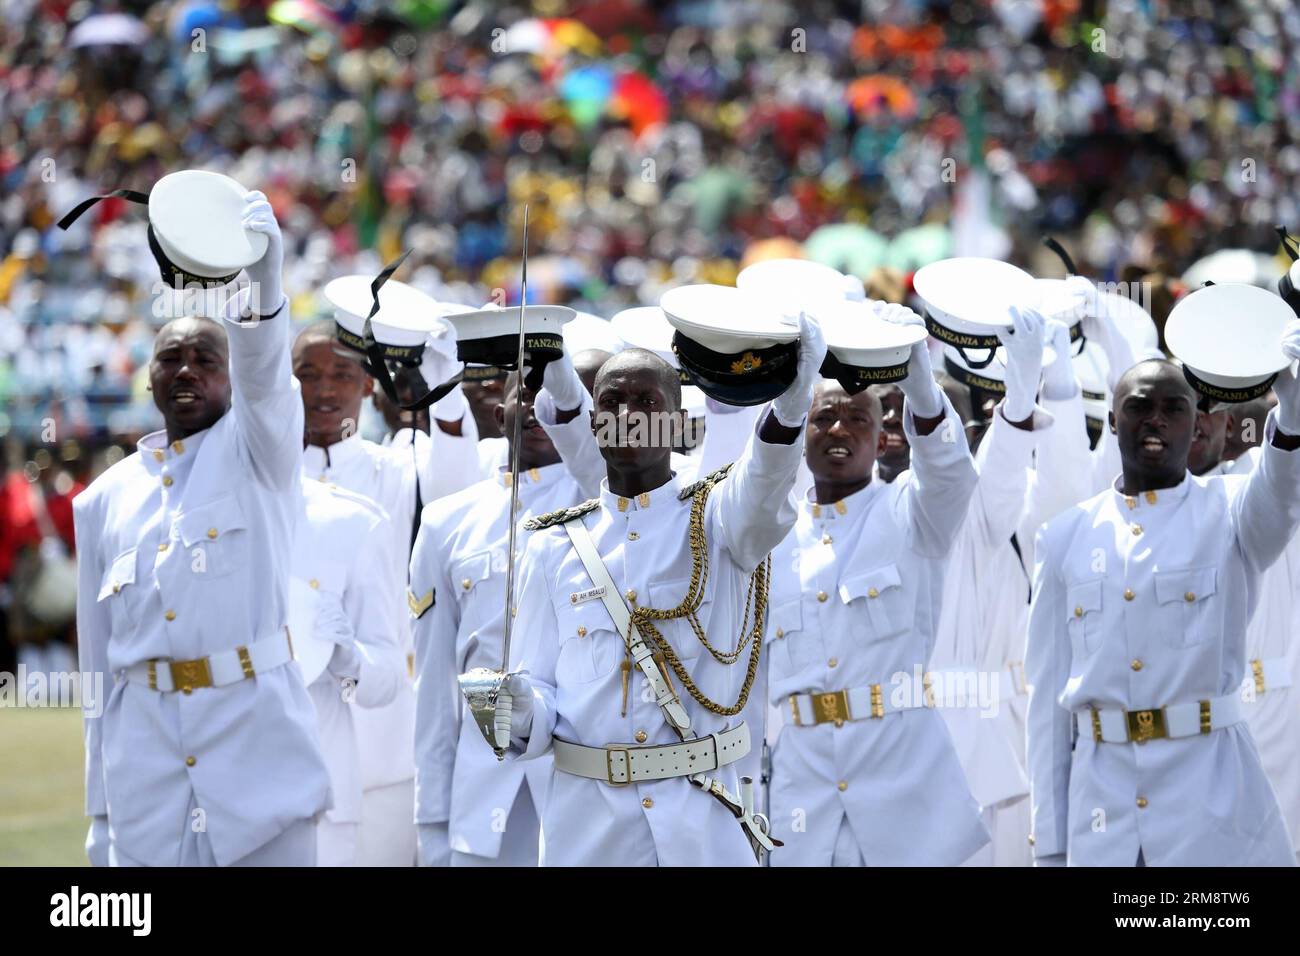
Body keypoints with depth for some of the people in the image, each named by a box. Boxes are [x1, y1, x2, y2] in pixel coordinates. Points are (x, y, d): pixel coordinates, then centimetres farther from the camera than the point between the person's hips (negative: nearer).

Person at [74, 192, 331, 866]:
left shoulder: (257, 455, 5)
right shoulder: (105, 500, 13)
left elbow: (263, 365, -17)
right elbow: (99, 665, 14)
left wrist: (262, 270, -38)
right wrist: (101, 813, 11)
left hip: (259, 759, -3)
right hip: (146, 778, 3)